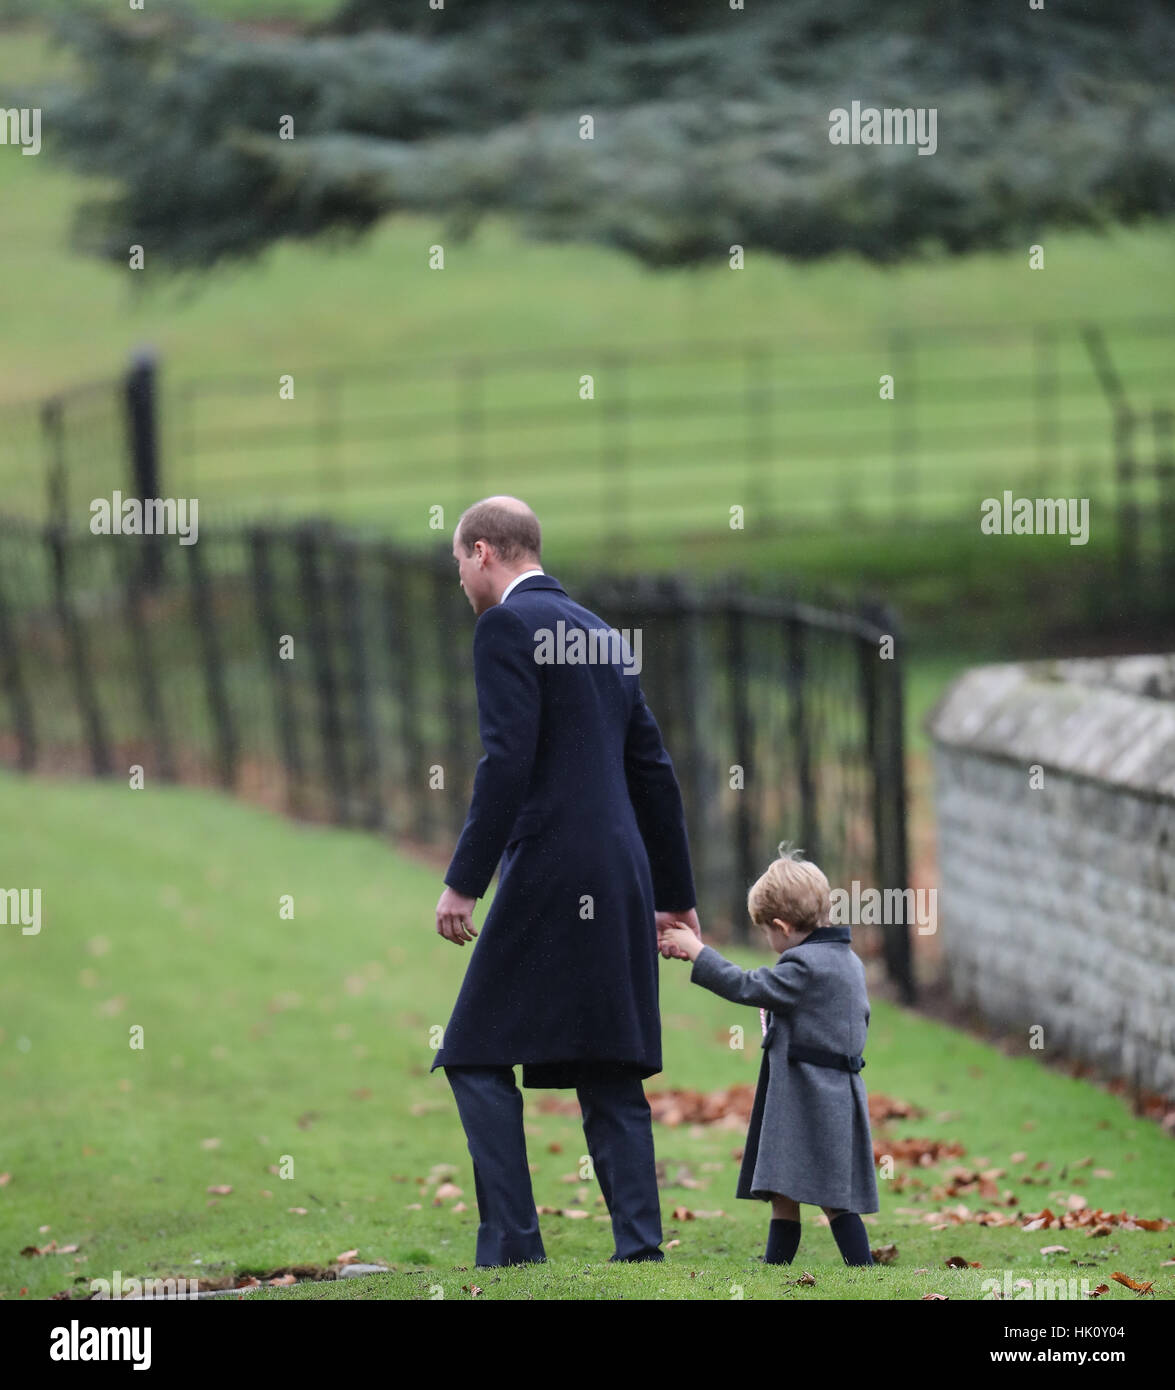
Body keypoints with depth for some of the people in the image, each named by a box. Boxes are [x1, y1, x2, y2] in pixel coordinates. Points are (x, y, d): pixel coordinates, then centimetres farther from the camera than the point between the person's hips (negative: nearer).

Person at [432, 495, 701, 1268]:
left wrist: (463, 882, -14)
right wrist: (678, 897, 26)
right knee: (610, 1073, 9)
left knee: (478, 1057, -3)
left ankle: (512, 1244, -10)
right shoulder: (604, 635, 20)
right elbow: (655, 775, 22)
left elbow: (507, 762, -16)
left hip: (550, 880, -8)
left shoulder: (506, 625, -5)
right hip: (621, 884, 8)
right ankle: (640, 1245, 2)